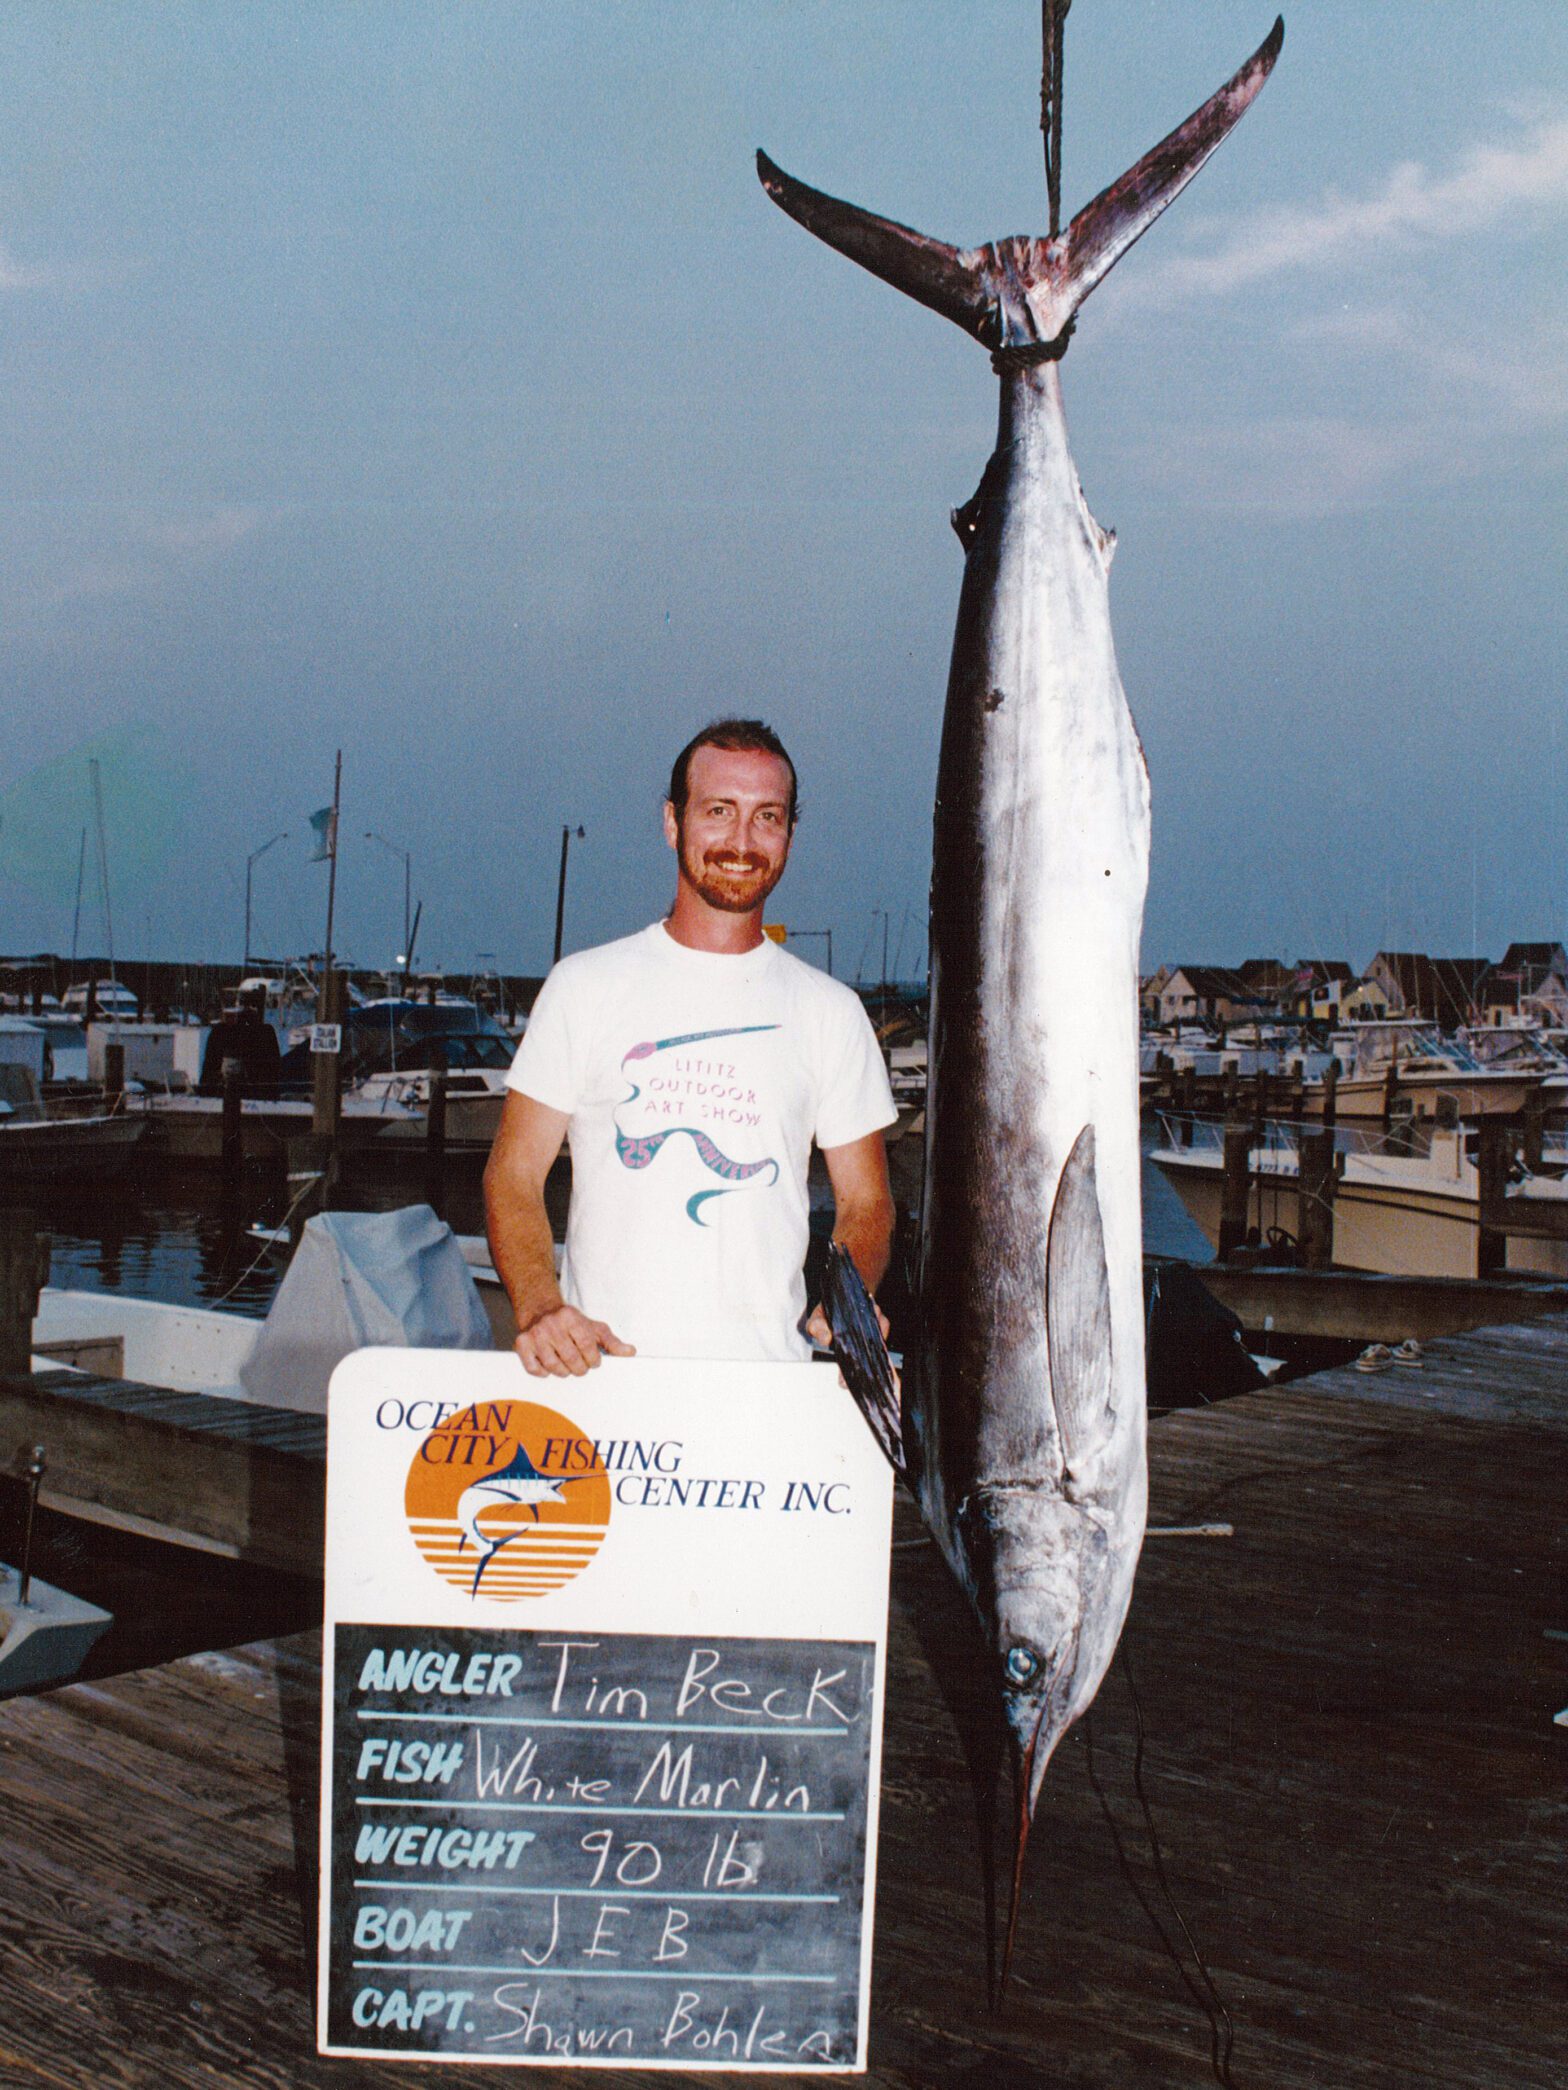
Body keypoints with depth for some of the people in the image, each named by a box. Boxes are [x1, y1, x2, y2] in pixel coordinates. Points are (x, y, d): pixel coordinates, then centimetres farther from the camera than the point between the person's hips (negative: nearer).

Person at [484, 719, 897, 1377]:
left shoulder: (830, 1011, 13)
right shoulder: (586, 985, 9)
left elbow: (865, 1201, 15)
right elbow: (514, 1173, 7)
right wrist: (540, 1306, -11)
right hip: (599, 1367, -1)